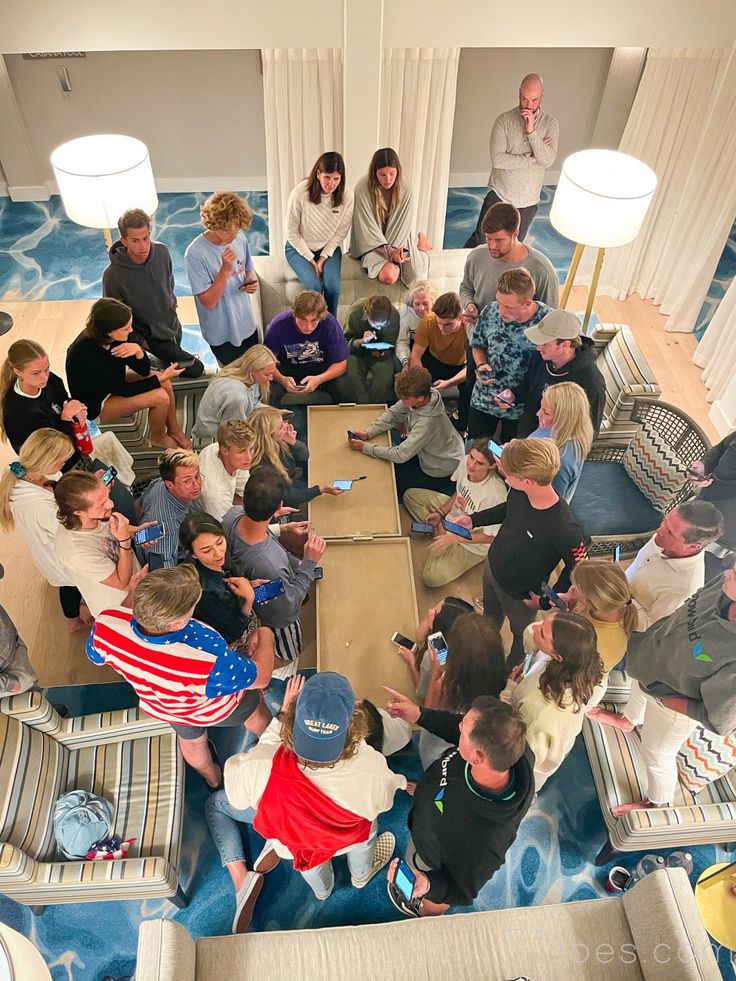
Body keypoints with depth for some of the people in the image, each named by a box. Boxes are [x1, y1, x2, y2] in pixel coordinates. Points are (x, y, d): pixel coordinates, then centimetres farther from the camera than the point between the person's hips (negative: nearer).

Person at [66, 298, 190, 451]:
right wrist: (161, 378, -20)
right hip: (96, 405, -7)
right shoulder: (85, 354, -34)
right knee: (160, 397, -20)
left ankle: (174, 430, 10)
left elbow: (144, 371, -7)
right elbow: (122, 390, -25)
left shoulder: (112, 338, -16)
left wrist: (138, 350, -29)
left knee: (164, 382, -7)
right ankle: (158, 438, 8)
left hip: (113, 384, 7)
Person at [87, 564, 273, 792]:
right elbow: (260, 677, -28)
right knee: (252, 709, 32)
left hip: (158, 707, 4)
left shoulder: (105, 623, -39)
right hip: (214, 710, -3)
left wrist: (131, 591, -5)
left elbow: (95, 656, -11)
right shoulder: (210, 662, -50)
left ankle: (212, 779, 68)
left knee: (191, 738, 36)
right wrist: (265, 637, -8)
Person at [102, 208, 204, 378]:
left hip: (174, 327, 5)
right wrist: (140, 342, -14)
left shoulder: (162, 252, -15)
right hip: (152, 338, -5)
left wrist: (172, 308, 14)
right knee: (195, 369, -5)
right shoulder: (112, 276, -29)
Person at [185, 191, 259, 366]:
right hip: (223, 335, -5)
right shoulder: (195, 253, -23)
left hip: (248, 325, 5)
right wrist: (225, 269, -32)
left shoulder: (240, 238, -8)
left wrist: (251, 282, -13)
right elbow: (208, 302, -22)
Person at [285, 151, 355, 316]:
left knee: (332, 286, -23)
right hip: (299, 248, -2)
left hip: (329, 248, 2)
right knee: (313, 285, -27)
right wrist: (310, 259, -14)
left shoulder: (346, 195, -16)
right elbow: (292, 232, -12)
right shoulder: (300, 193, -23)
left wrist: (323, 257, -11)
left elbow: (341, 231, -4)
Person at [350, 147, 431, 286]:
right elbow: (368, 227, -17)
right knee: (388, 275, -33)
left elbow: (403, 225, -7)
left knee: (416, 278, -18)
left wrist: (391, 250, -20)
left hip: (399, 243, 2)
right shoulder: (363, 189, -17)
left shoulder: (405, 191, -10)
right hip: (373, 244, -2)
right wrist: (389, 251, -24)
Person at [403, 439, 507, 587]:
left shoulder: (495, 494, -40)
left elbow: (490, 536, -25)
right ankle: (439, 530, 1)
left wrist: (453, 538, -23)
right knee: (410, 495, 8)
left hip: (473, 543, -7)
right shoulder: (466, 461, -20)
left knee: (431, 578, -17)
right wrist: (440, 514, -5)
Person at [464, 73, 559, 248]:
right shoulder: (504, 120, -10)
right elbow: (498, 159, -21)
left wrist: (531, 131, -26)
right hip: (499, 195, -2)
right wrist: (534, 158, -18)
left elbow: (548, 160, -18)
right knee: (479, 242, 6)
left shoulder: (550, 124, -5)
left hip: (528, 201, 2)